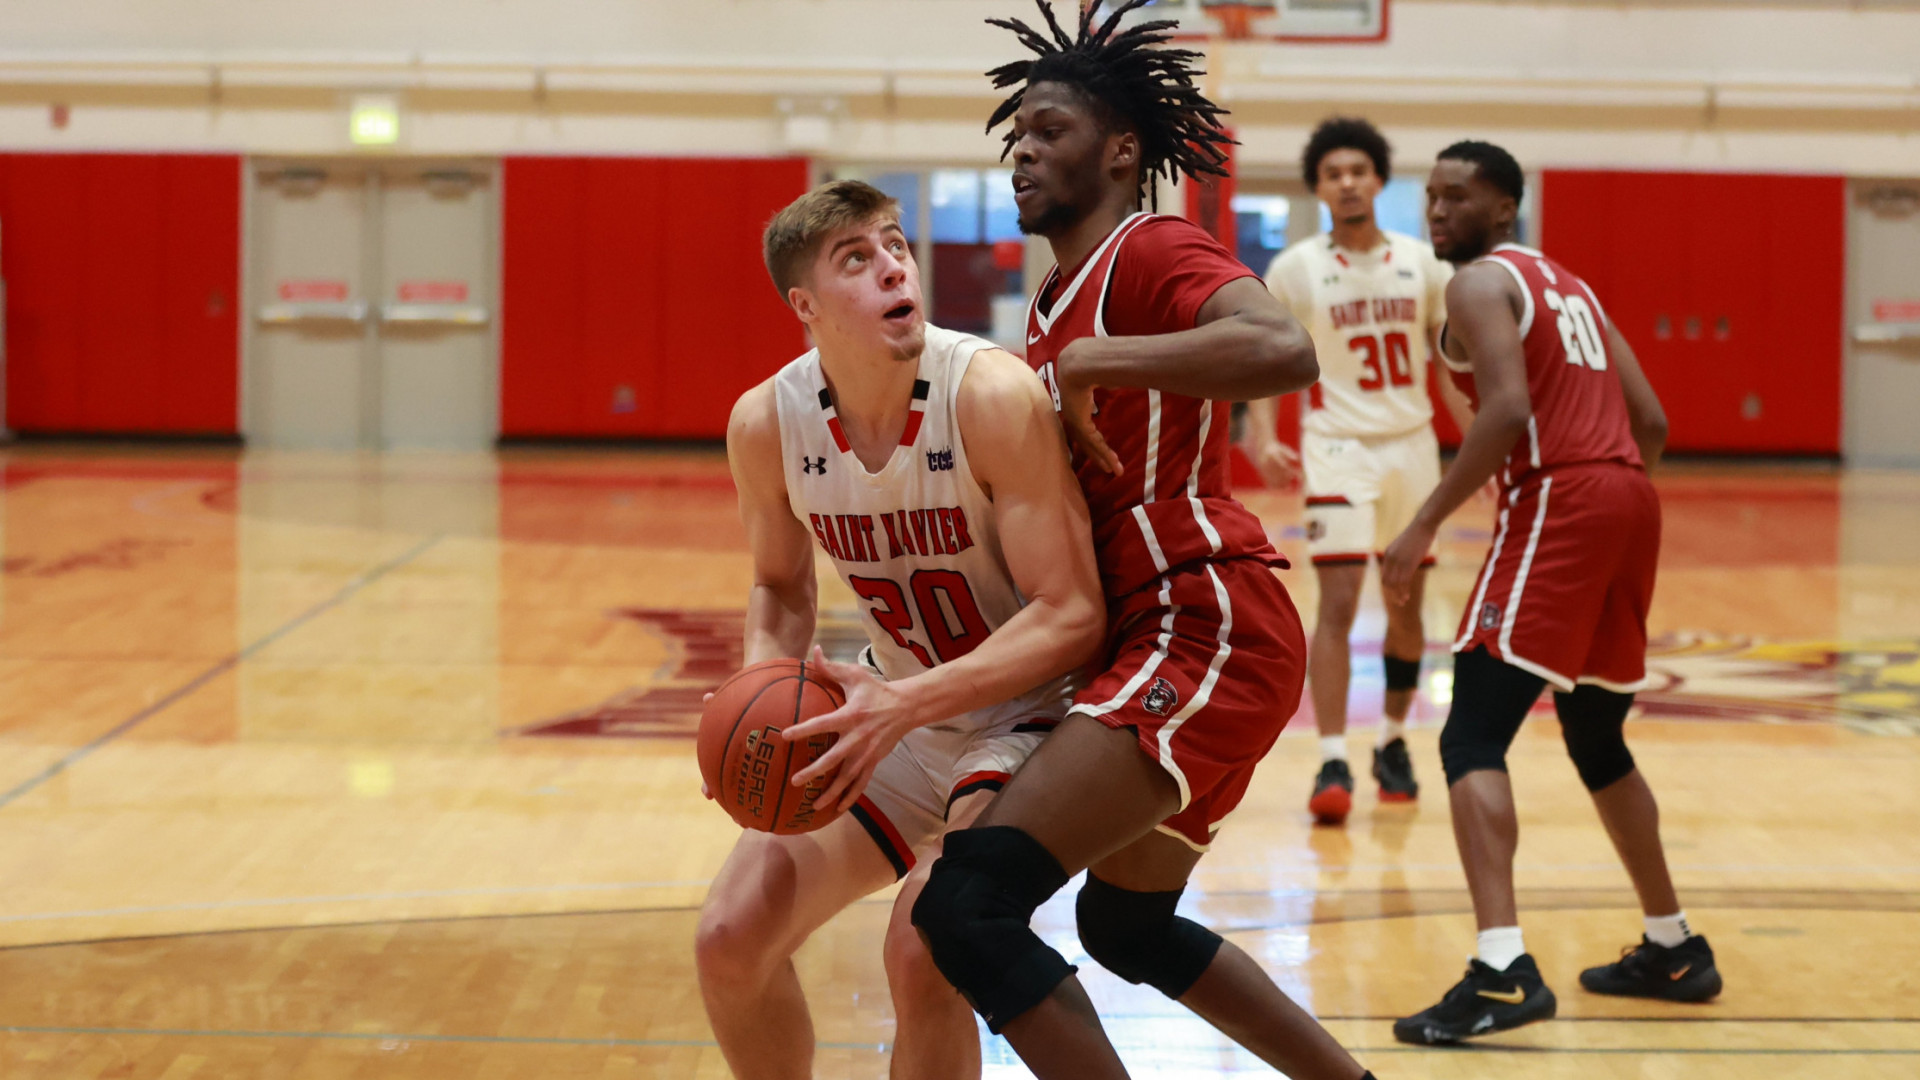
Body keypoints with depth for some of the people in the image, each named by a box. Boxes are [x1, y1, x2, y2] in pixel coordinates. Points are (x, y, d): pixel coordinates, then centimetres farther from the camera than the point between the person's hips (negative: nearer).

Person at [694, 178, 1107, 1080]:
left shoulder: (991, 396, -26)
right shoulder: (765, 423, -11)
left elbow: (1073, 615, -26)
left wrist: (908, 703, -35)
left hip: (1026, 710, -5)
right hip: (892, 710, 6)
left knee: (922, 947, -26)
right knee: (730, 939, -1)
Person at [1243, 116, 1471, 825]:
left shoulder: (1423, 263, 2)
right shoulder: (1295, 271, -4)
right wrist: (1263, 439, -17)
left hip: (1413, 446, 3)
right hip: (1339, 447, -3)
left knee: (1407, 605, 11)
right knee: (1338, 601, -14)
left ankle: (1393, 743, 29)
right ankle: (1332, 765, -15)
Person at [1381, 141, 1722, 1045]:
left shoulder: (1480, 283, -1)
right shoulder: (1570, 286, 25)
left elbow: (1508, 409, -18)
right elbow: (1651, 423, 21)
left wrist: (1426, 525, -15)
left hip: (1557, 504, -9)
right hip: (1629, 497, 9)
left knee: (1472, 740, -12)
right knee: (1597, 744, 24)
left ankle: (1504, 971, -27)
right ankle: (1674, 950, 32)